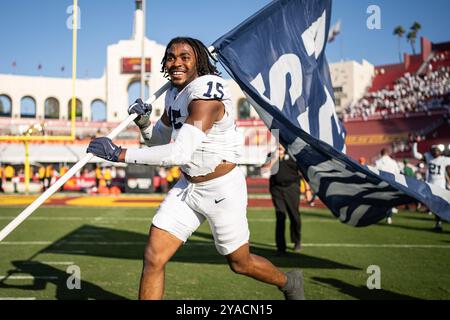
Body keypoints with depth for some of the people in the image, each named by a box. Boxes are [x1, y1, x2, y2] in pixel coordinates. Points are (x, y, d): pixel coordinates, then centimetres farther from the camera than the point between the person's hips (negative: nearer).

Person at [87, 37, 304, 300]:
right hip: (187, 187, 7)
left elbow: (181, 153, -35)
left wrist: (120, 154, -33)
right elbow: (158, 140, 16)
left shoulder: (205, 93, -24)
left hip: (222, 189, -7)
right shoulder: (174, 92, 4)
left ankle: (290, 283, 42)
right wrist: (143, 121, -6)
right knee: (153, 258, -3)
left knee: (240, 263, 11)